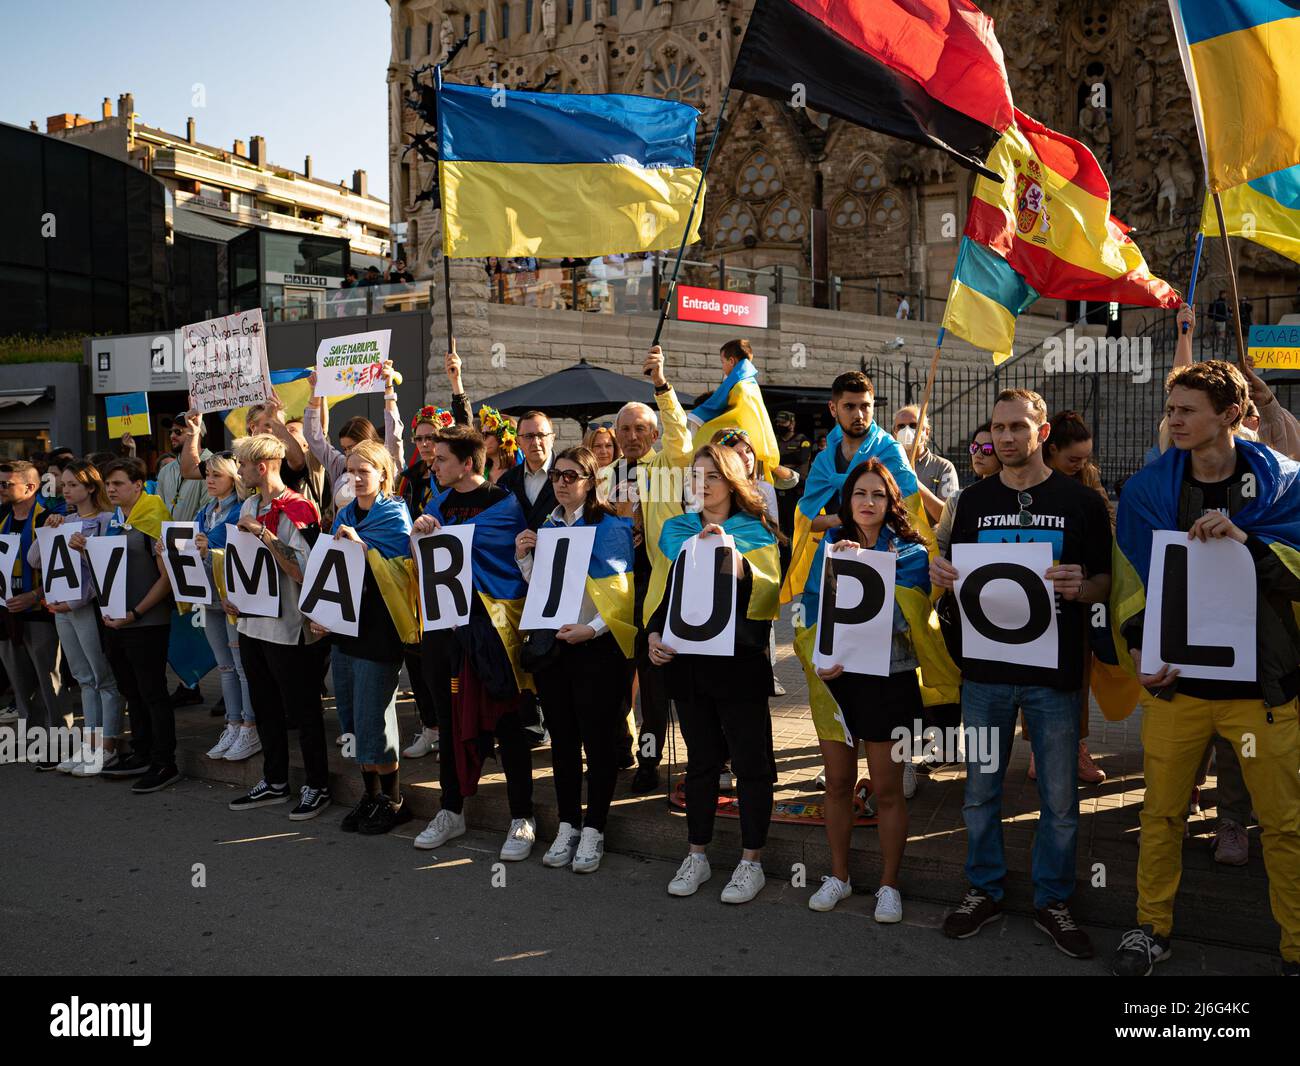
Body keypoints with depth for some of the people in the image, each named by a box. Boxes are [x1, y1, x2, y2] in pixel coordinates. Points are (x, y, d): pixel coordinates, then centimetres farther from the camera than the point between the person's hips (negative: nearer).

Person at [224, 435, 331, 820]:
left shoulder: (297, 509, -16)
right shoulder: (249, 506, 10)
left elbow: (303, 571, -25)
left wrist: (263, 532, -25)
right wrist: (230, 595, 6)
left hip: (287, 626, -8)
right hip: (251, 621, 8)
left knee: (302, 709, 3)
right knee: (265, 707, 17)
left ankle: (317, 786, 15)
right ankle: (274, 782, 29)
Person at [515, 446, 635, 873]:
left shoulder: (610, 527, -6)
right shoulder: (546, 527, 12)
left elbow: (622, 591, -11)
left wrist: (593, 628, -23)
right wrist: (524, 559, 1)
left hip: (597, 647, -5)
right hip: (551, 643, 6)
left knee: (598, 739, 2)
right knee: (562, 738, 12)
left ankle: (593, 829, 13)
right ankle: (567, 825, 23)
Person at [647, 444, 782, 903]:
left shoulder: (755, 532, -1)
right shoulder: (676, 530, 12)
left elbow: (768, 591, -14)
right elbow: (660, 591, 14)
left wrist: (730, 552, -26)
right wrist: (654, 634, -2)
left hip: (739, 660, -4)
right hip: (687, 659, 4)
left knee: (750, 762, 3)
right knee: (700, 759, 14)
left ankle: (752, 861, 15)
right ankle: (697, 856, 24)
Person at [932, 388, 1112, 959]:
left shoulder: (1080, 501, -1)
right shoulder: (974, 500, 7)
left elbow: (1105, 583, 1)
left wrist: (1082, 587, -22)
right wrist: (943, 576, -9)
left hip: (1054, 674, -2)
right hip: (985, 670, 2)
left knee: (1059, 799, 8)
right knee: (980, 790, 11)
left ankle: (1052, 901, 26)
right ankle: (983, 891, 28)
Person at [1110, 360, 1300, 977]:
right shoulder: (1147, 488, 2)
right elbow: (1131, 576, 1)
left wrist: (1248, 541, -23)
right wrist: (1139, 645, -12)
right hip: (1175, 678, 1)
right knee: (1161, 813, 10)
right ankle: (1153, 928, 28)